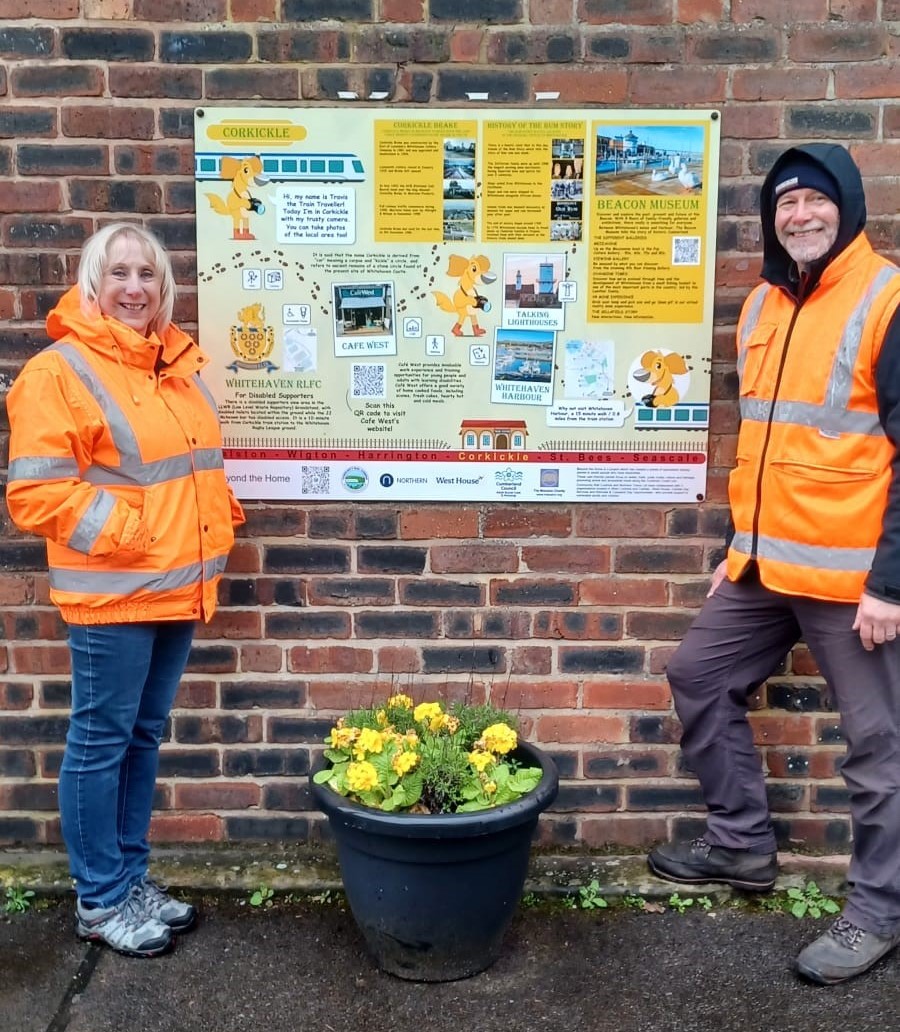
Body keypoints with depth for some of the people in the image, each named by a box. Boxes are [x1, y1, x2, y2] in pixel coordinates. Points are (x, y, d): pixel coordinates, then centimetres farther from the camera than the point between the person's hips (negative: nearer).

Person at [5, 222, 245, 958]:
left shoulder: (178, 363, 12)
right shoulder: (60, 371, -11)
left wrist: (219, 521, 9)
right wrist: (121, 530, -18)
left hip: (179, 586, 7)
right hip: (112, 591, -7)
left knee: (145, 736, 16)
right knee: (101, 740, 4)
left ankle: (132, 877, 30)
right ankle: (100, 899, 19)